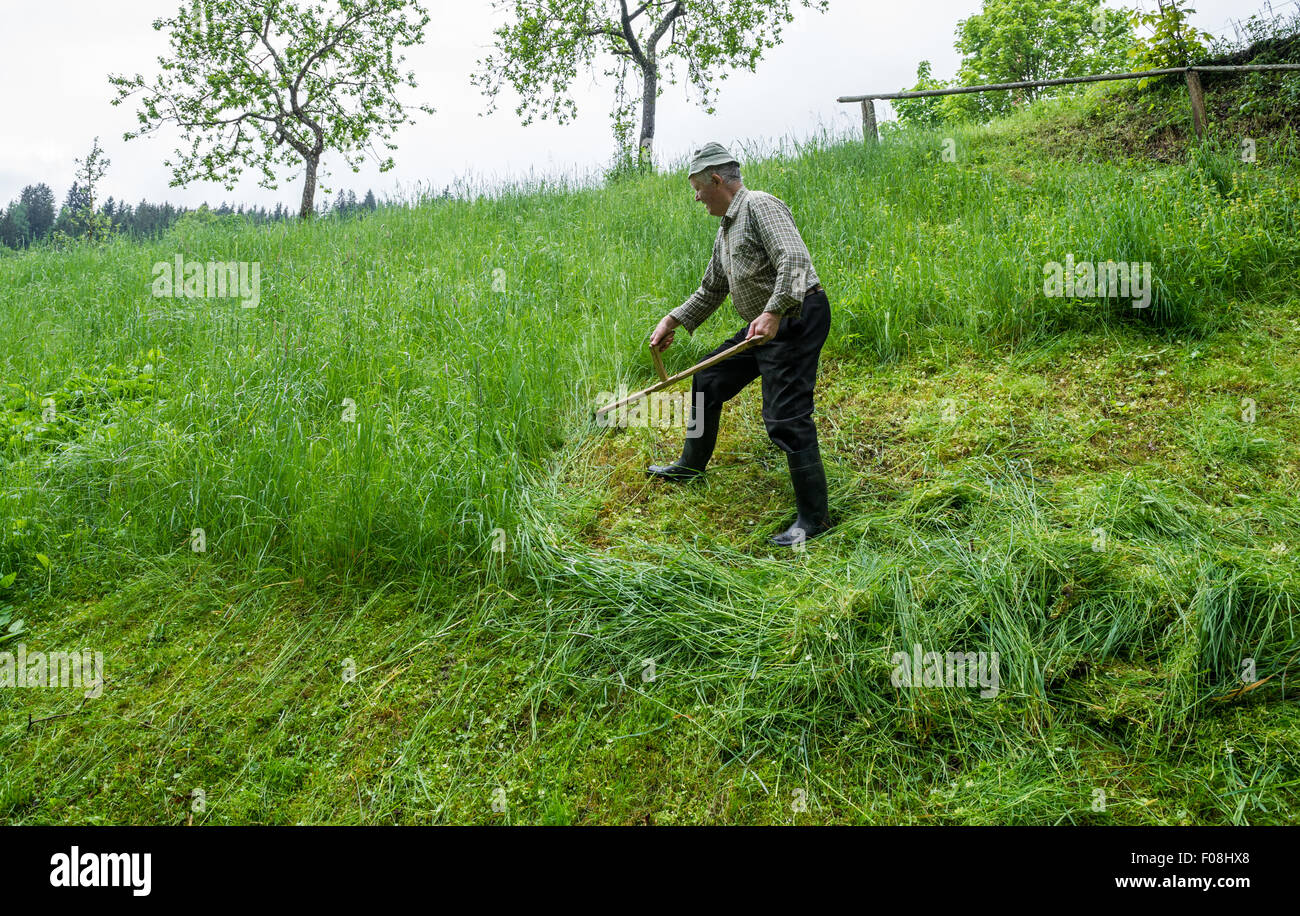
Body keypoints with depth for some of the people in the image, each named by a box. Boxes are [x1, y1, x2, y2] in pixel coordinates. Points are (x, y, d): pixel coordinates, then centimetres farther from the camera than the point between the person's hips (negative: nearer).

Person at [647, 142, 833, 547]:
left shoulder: (760, 206, -12)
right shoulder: (726, 229, 19)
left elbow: (793, 260, -26)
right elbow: (711, 290, 29)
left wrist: (772, 312, -35)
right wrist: (673, 321, 25)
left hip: (796, 320, -11)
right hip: (763, 326, 11)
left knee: (785, 418, -14)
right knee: (707, 381, 19)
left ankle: (814, 518, -5)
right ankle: (689, 467, 38)